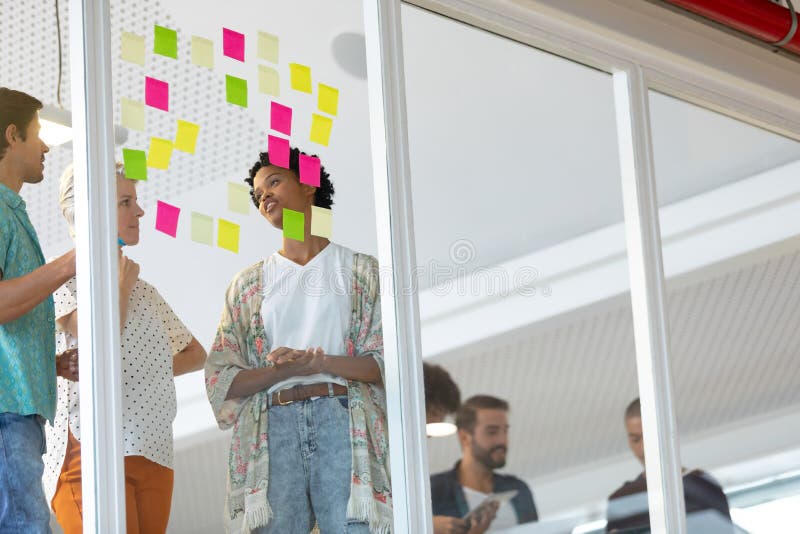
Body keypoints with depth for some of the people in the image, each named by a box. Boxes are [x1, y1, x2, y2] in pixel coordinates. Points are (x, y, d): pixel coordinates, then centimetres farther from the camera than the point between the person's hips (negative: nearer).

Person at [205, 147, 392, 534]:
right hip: (272, 426, 2)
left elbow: (386, 361, 3)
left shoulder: (359, 270, 13)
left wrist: (321, 363, -13)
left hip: (341, 421, -2)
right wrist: (280, 370, -9)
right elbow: (222, 379, 10)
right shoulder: (248, 284, 19)